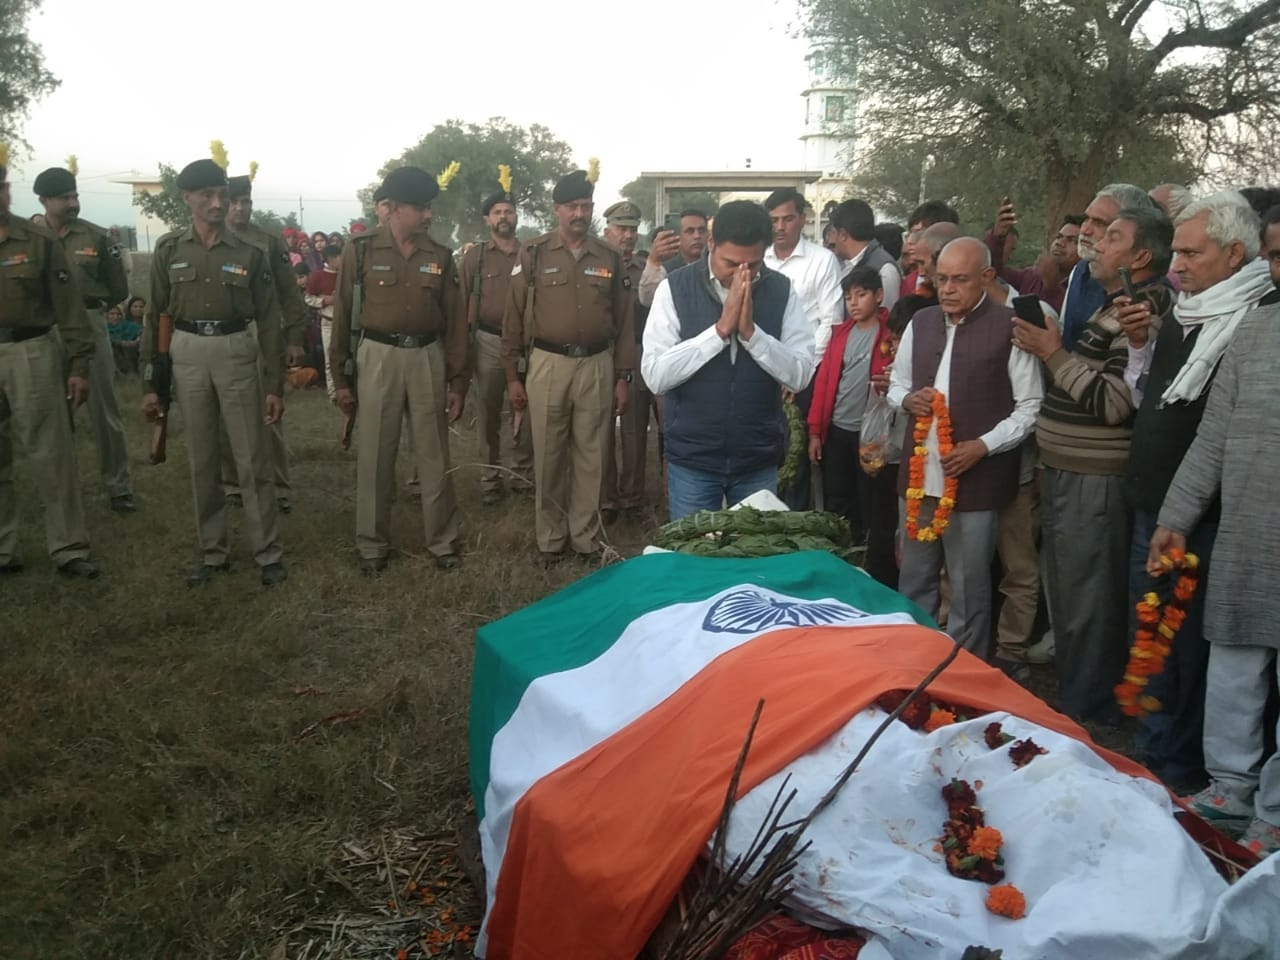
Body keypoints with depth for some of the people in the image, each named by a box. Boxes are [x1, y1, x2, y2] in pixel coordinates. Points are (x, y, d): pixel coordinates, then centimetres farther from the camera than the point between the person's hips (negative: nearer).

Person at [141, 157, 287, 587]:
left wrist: (275, 385, -3)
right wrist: (148, 383, 2)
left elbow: (268, 320, 1)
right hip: (187, 354, 2)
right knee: (202, 459, 9)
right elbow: (154, 316, 5)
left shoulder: (249, 252, -1)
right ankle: (212, 552, 20)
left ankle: (268, 552, 11)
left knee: (252, 459, 0)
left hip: (237, 352, -2)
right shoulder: (169, 250, 2)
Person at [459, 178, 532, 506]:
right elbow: (462, 303, 1)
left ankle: (523, 473, 21)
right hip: (488, 342, -1)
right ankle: (490, 477, 16)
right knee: (488, 412, 7)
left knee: (525, 411, 7)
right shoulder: (474, 256, 2)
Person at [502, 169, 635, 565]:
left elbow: (624, 321, 8)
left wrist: (623, 377, 4)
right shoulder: (533, 254, 0)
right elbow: (514, 318, 2)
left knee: (590, 457, 8)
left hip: (597, 365, 1)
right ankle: (550, 538, 19)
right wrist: (512, 375, -1)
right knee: (548, 457, 6)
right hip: (547, 364, -1)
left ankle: (586, 537, 21)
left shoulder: (610, 258, 6)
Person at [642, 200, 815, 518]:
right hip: (692, 458, -1)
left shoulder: (782, 291, -2)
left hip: (759, 460, 2)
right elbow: (655, 375, -16)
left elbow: (800, 375, -7)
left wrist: (751, 331, -20)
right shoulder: (676, 288, -8)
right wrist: (721, 329, -21)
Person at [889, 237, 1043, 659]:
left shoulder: (1010, 328, -9)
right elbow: (896, 384, 19)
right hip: (919, 475, 5)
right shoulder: (920, 323, 8)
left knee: (967, 592, 8)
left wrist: (983, 446, -17)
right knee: (913, 583, 17)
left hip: (976, 479, -5)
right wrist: (907, 399, -4)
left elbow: (1030, 407, -6)